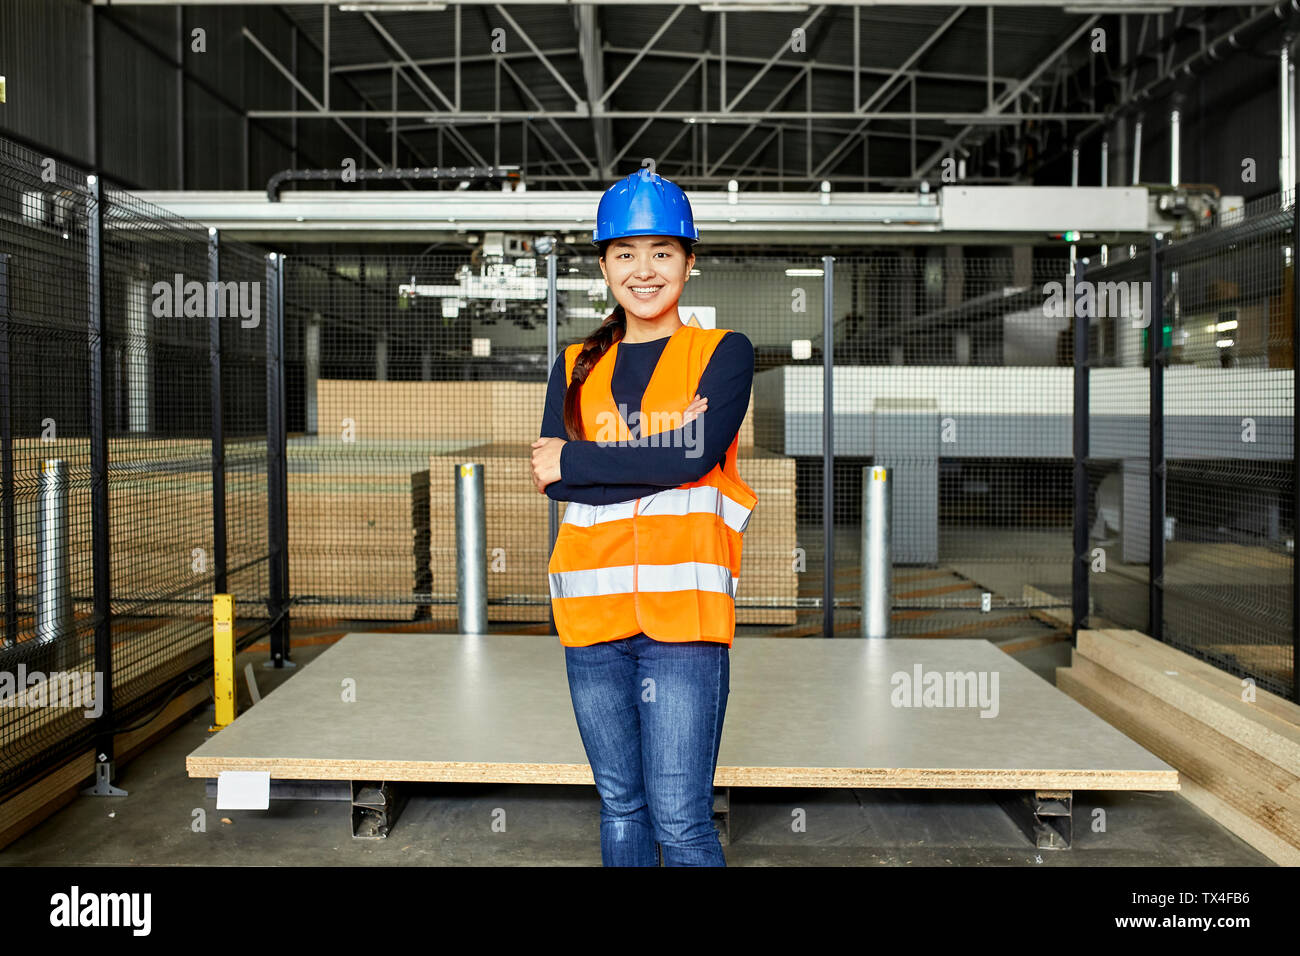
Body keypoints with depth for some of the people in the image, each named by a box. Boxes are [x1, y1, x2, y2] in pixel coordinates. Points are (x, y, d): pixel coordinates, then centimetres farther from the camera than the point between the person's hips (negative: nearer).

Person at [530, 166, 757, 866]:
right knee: (619, 807, 15)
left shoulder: (723, 352, 5)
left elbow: (694, 458, -12)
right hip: (592, 613, 4)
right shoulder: (576, 367, 14)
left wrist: (573, 461, -5)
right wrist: (659, 454, -12)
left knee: (680, 820, -4)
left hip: (683, 608, -4)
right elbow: (553, 479, -1)